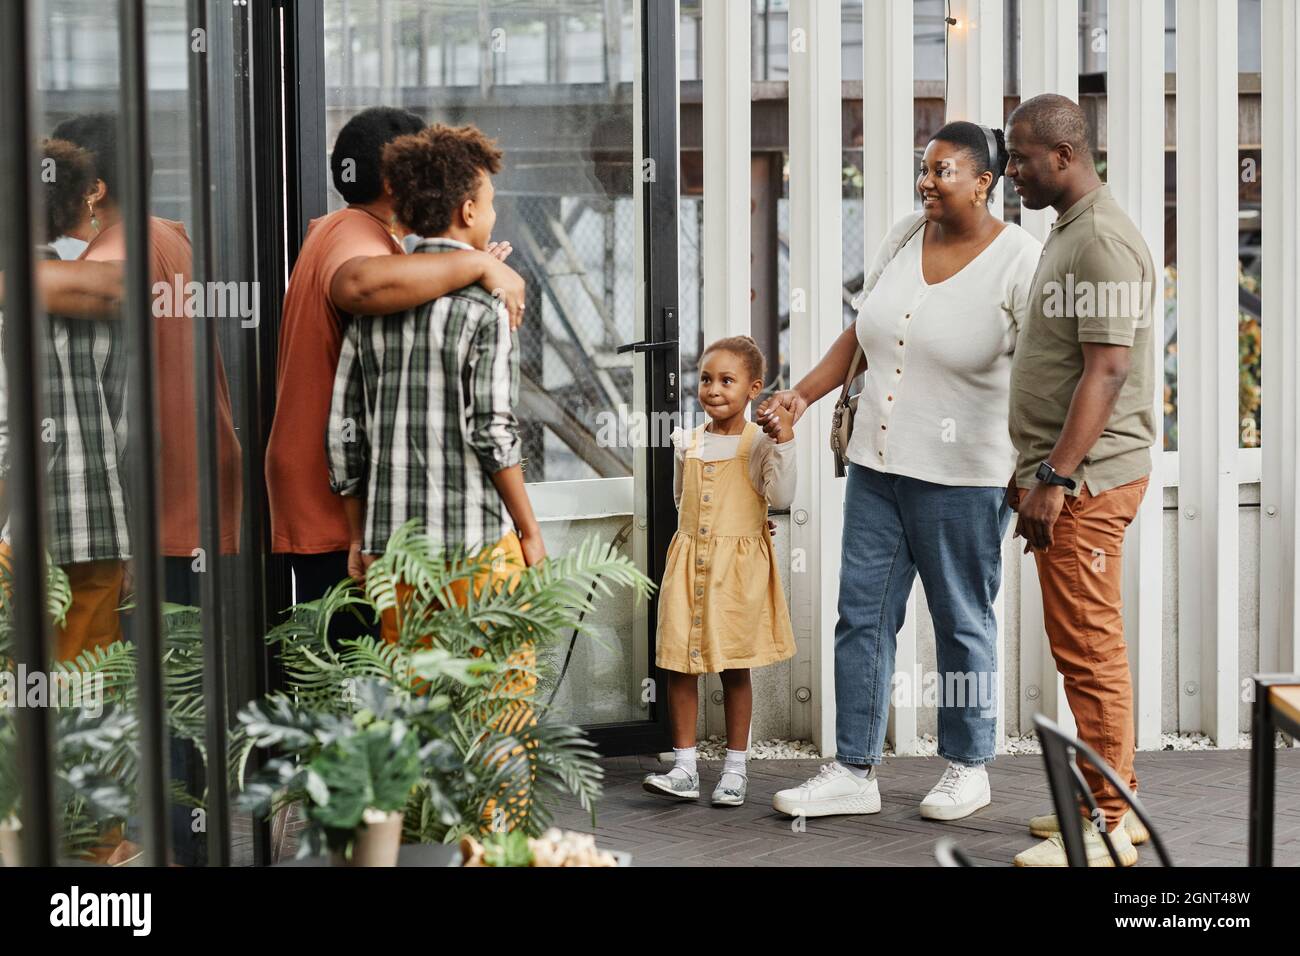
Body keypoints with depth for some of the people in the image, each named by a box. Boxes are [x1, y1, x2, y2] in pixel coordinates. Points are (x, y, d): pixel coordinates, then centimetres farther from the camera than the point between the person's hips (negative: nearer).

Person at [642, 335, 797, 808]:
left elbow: (781, 497, -17)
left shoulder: (759, 443, -4)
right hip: (689, 563, 4)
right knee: (679, 665, 0)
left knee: (734, 667, 5)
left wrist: (784, 439, -21)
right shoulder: (688, 442, 8)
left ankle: (735, 768, 15)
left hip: (739, 566, -4)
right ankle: (685, 768, 6)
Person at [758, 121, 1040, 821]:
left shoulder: (1018, 262, -11)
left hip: (962, 476, -6)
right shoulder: (904, 238, 7)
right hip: (876, 461, 6)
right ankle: (854, 771, 13)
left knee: (962, 621, 7)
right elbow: (859, 335, 17)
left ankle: (967, 768, 22)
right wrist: (801, 396, 8)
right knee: (862, 616, 6)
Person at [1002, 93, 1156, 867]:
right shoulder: (1070, 232, 17)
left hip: (1088, 480, -10)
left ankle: (1107, 827, -1)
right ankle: (1114, 802, 23)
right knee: (1090, 646, 14)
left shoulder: (1103, 239, -15)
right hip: (1069, 474, 10)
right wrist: (1033, 469, 22)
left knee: (1089, 646, -7)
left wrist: (1056, 478, -24)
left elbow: (1107, 370, -22)